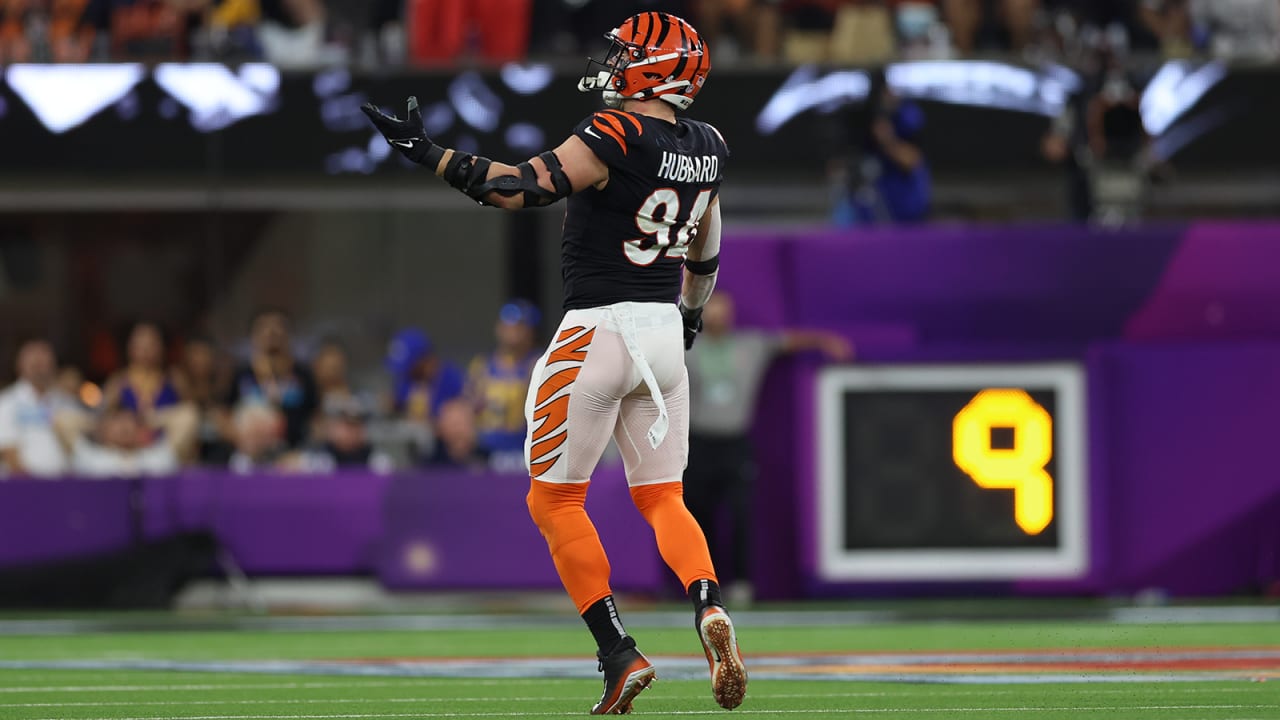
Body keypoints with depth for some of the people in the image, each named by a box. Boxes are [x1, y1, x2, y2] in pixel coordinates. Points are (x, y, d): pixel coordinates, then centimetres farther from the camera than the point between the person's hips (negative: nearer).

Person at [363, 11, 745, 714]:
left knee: (555, 499, 5)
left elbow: (523, 186, -26)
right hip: (664, 333, 7)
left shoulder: (614, 138, -17)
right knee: (662, 498, 13)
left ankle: (619, 652, -3)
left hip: (600, 332, -7)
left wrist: (429, 153, -25)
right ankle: (709, 609, -15)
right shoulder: (705, 149, 6)